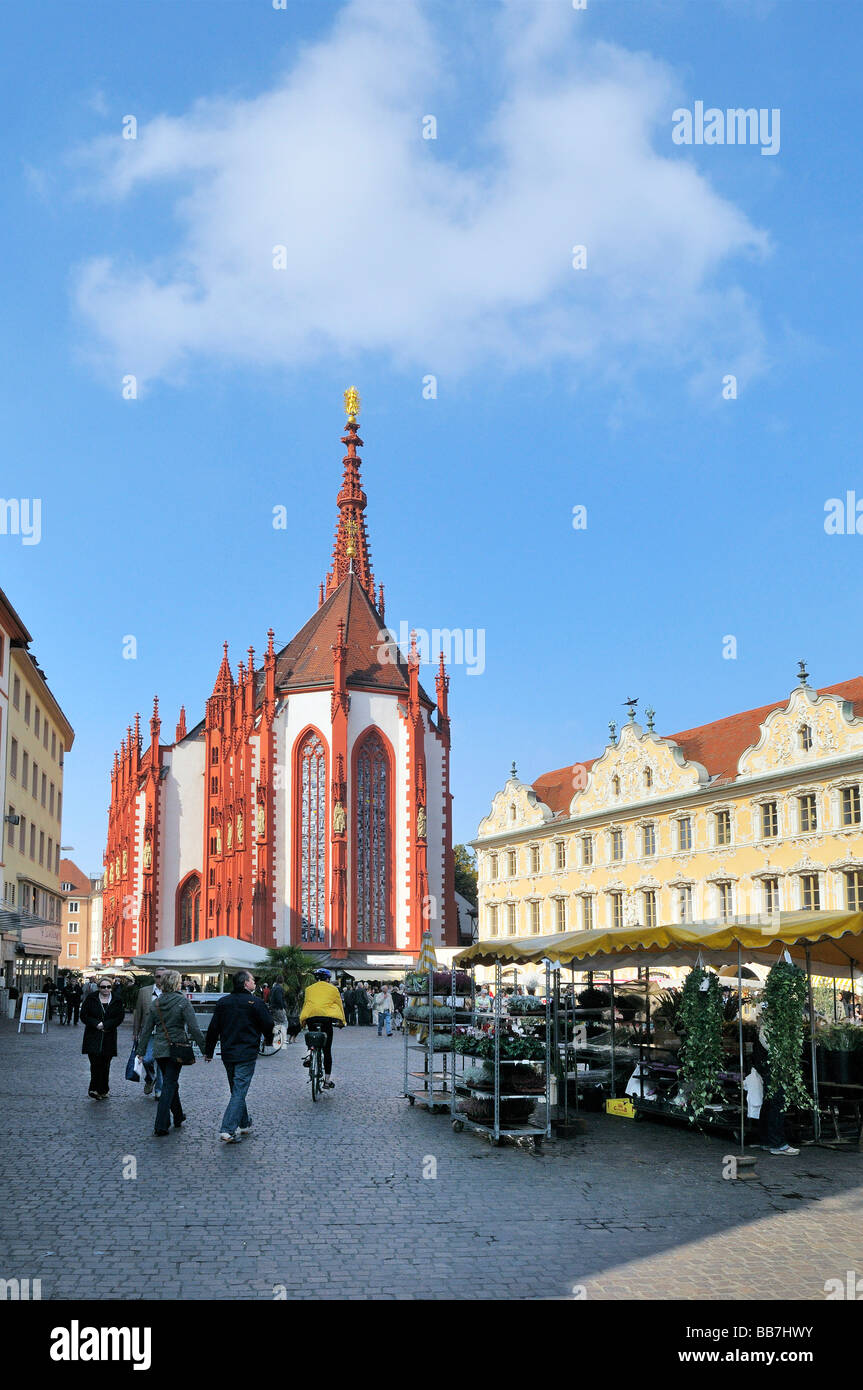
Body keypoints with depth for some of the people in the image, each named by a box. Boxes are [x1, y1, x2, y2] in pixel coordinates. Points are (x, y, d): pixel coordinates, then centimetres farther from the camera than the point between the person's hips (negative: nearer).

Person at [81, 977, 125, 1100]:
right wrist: (96, 1024, -12)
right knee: (95, 1062, -13)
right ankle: (95, 1089, -12)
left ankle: (103, 1090, 12)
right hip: (93, 1037, -1)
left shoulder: (117, 1001, 7)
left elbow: (119, 1018, 0)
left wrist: (104, 1025, -11)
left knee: (105, 1064, 3)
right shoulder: (91, 999, 6)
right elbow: (84, 1016, 2)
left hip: (109, 1038, 1)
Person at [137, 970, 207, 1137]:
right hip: (176, 1048, -5)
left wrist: (141, 1051, 13)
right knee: (169, 1085, -1)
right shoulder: (183, 1002, -12)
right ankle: (161, 1126, -5)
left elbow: (146, 1029, 7)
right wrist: (205, 1048, -10)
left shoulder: (156, 1003, 3)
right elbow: (194, 1028, -15)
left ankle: (178, 1117, 35)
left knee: (170, 1082, 21)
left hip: (159, 1049, 5)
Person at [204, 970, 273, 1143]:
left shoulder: (223, 1002, 5)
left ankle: (244, 1123, 30)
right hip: (247, 1054, -5)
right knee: (239, 1092, -5)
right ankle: (228, 1130, -13)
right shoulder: (256, 1003, -10)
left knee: (237, 1090, 20)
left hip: (228, 1055, 6)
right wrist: (268, 1041, 16)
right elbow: (268, 1025, -5)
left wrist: (208, 1051, 16)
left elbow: (213, 1029, 7)